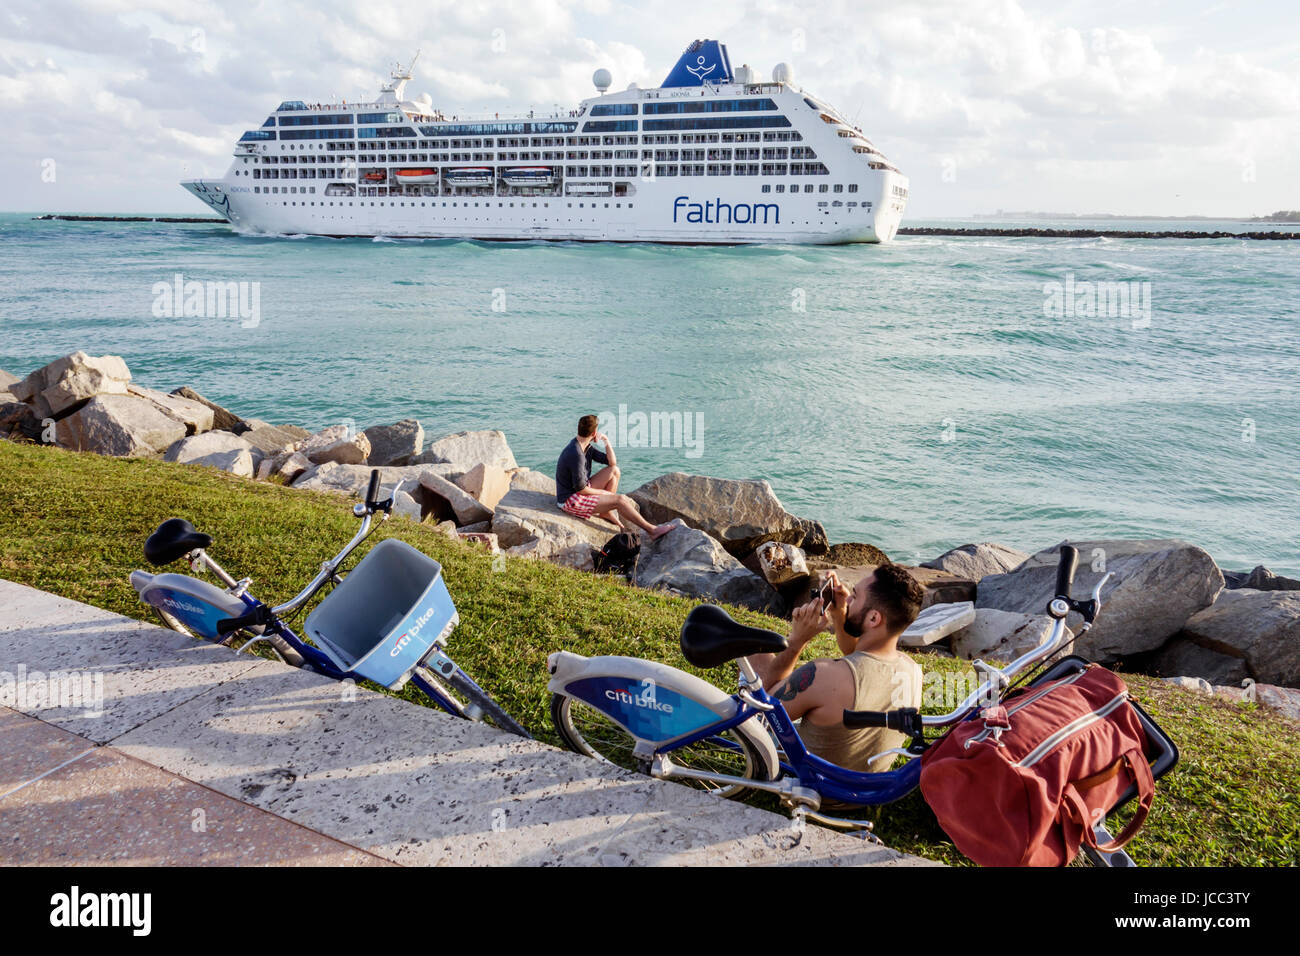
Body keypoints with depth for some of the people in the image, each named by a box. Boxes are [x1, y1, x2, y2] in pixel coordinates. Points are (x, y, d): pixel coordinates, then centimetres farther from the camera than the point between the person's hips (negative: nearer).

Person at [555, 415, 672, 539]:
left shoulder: (588, 447, 3)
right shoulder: (576, 454, -27)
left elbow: (612, 462, 8)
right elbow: (580, 489, -25)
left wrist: (606, 441, -5)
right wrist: (602, 492, -9)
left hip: (580, 491, 10)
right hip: (571, 500, -10)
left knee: (614, 470, 9)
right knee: (620, 499, -13)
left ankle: (606, 512, 9)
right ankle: (652, 530, -3)